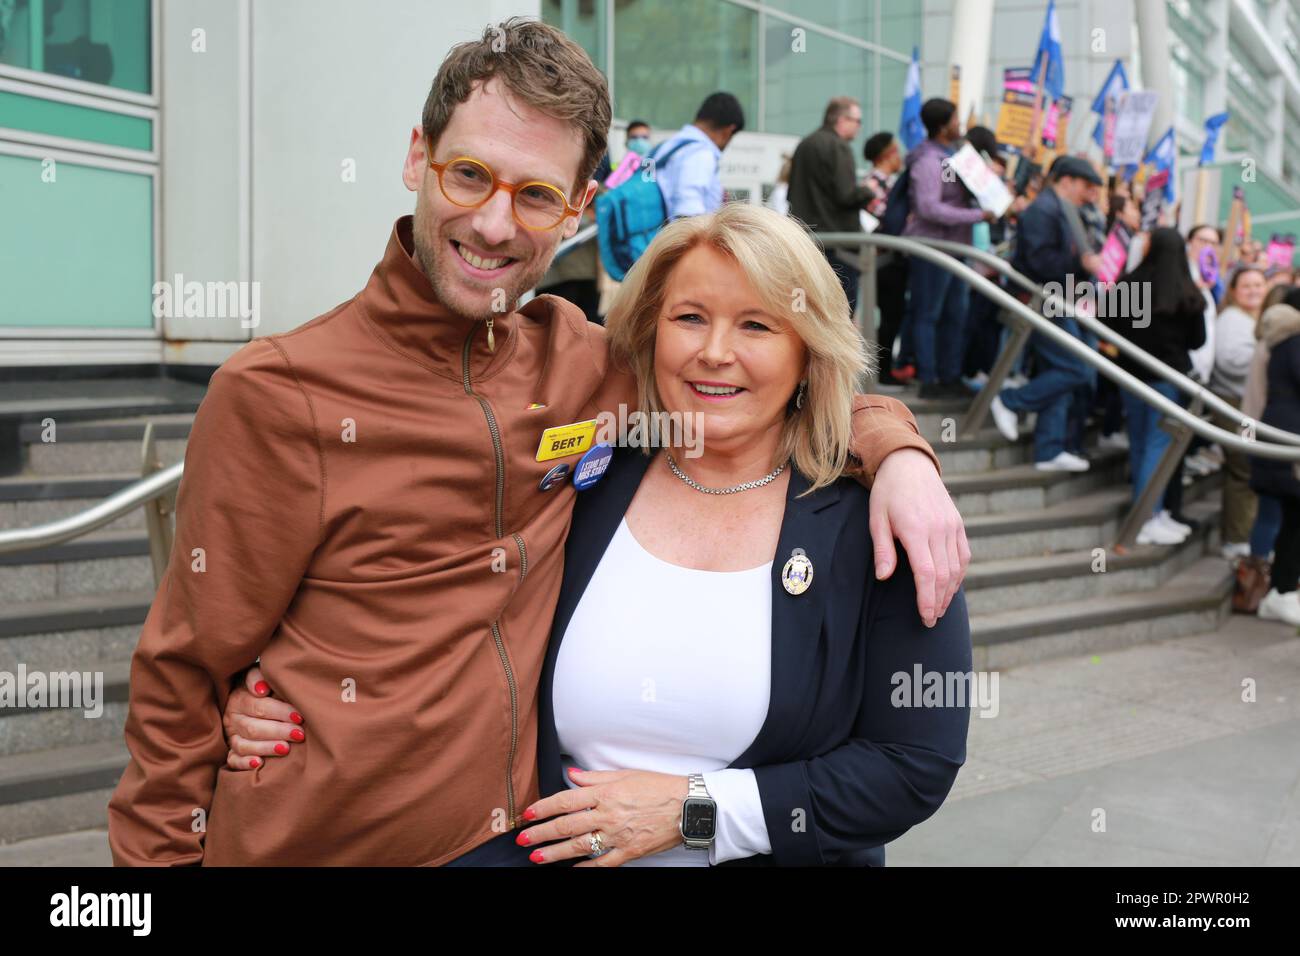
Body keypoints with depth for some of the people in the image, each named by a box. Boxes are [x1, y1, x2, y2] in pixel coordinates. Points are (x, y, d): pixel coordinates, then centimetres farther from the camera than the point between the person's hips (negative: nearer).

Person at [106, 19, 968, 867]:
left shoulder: (581, 365, -3)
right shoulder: (275, 394, -14)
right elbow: (185, 677, -8)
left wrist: (896, 453, -6)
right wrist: (155, 853, -7)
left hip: (526, 834, 4)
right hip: (317, 844, -3)